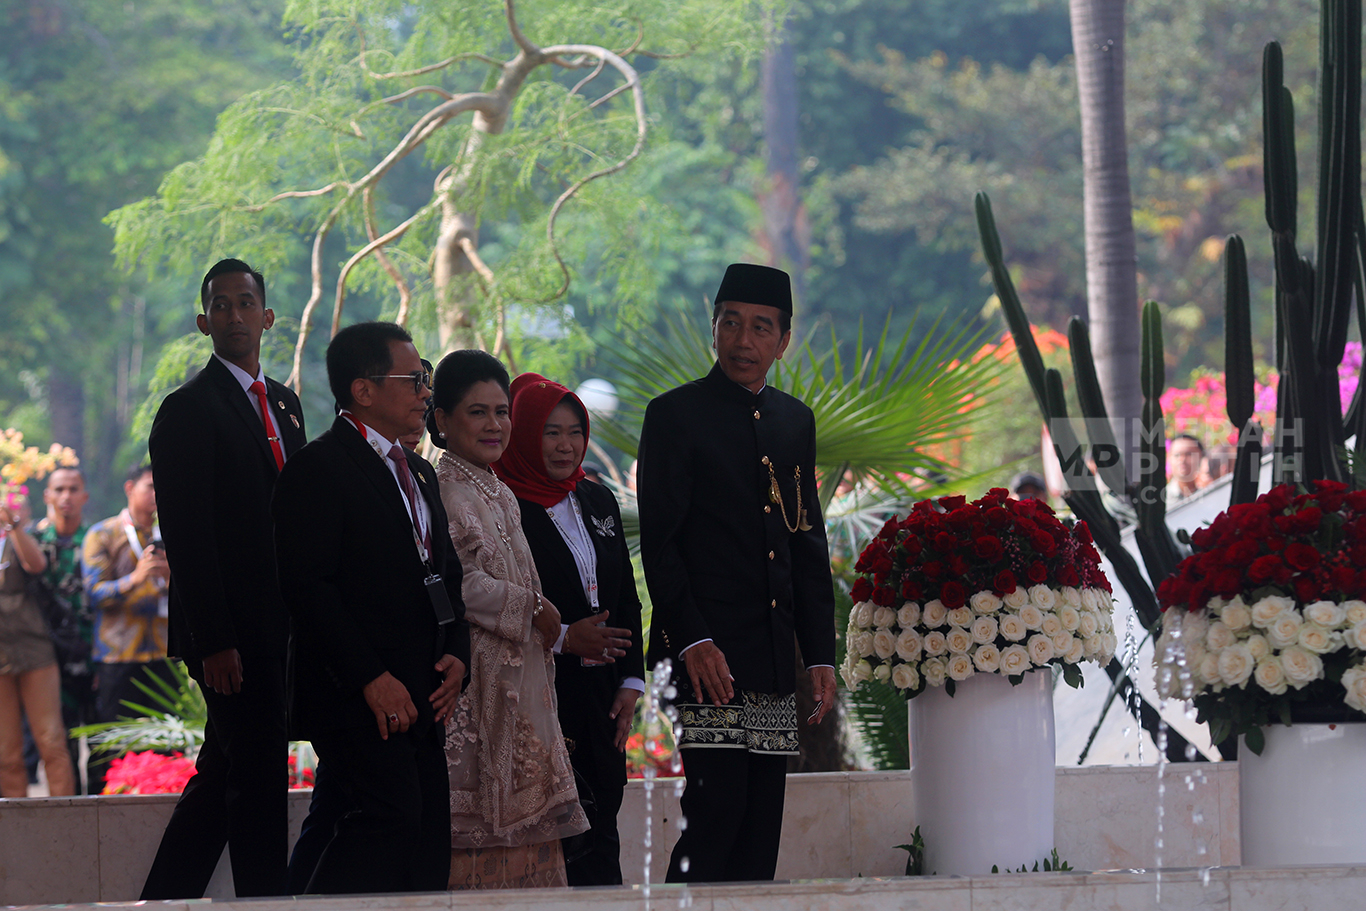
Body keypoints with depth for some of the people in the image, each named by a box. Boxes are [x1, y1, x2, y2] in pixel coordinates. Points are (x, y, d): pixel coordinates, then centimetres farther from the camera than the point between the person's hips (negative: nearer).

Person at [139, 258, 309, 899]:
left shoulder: (284, 404, 17)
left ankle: (161, 903, 18)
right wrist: (213, 642, -18)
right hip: (229, 634, -8)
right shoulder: (187, 411, -8)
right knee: (258, 779, -6)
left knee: (223, 776, 11)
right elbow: (186, 539, -13)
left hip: (276, 626, 8)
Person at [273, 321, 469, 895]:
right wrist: (371, 678, -19)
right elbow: (306, 585, -15)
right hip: (357, 697, -9)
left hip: (420, 696, 9)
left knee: (427, 846, 3)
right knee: (391, 814, -23)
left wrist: (456, 654, 7)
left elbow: (447, 574, 27)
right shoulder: (317, 469, -7)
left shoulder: (418, 473, 22)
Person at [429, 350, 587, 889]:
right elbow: (460, 584, -18)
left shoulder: (500, 495, 19)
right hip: (471, 682, -9)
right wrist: (533, 611, -8)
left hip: (517, 692, 9)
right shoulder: (442, 492, -10)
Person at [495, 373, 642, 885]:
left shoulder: (599, 502, 15)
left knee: (600, 825, 3)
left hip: (601, 702, 7)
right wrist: (562, 638, -17)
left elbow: (627, 601, 17)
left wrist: (630, 683, 7)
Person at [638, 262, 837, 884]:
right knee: (716, 808, -14)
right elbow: (659, 543, -7)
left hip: (775, 662, 6)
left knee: (761, 826, 4)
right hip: (707, 655, -6)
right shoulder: (675, 415, -2)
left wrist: (821, 652, 10)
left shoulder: (795, 421, 16)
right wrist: (692, 640, -17)